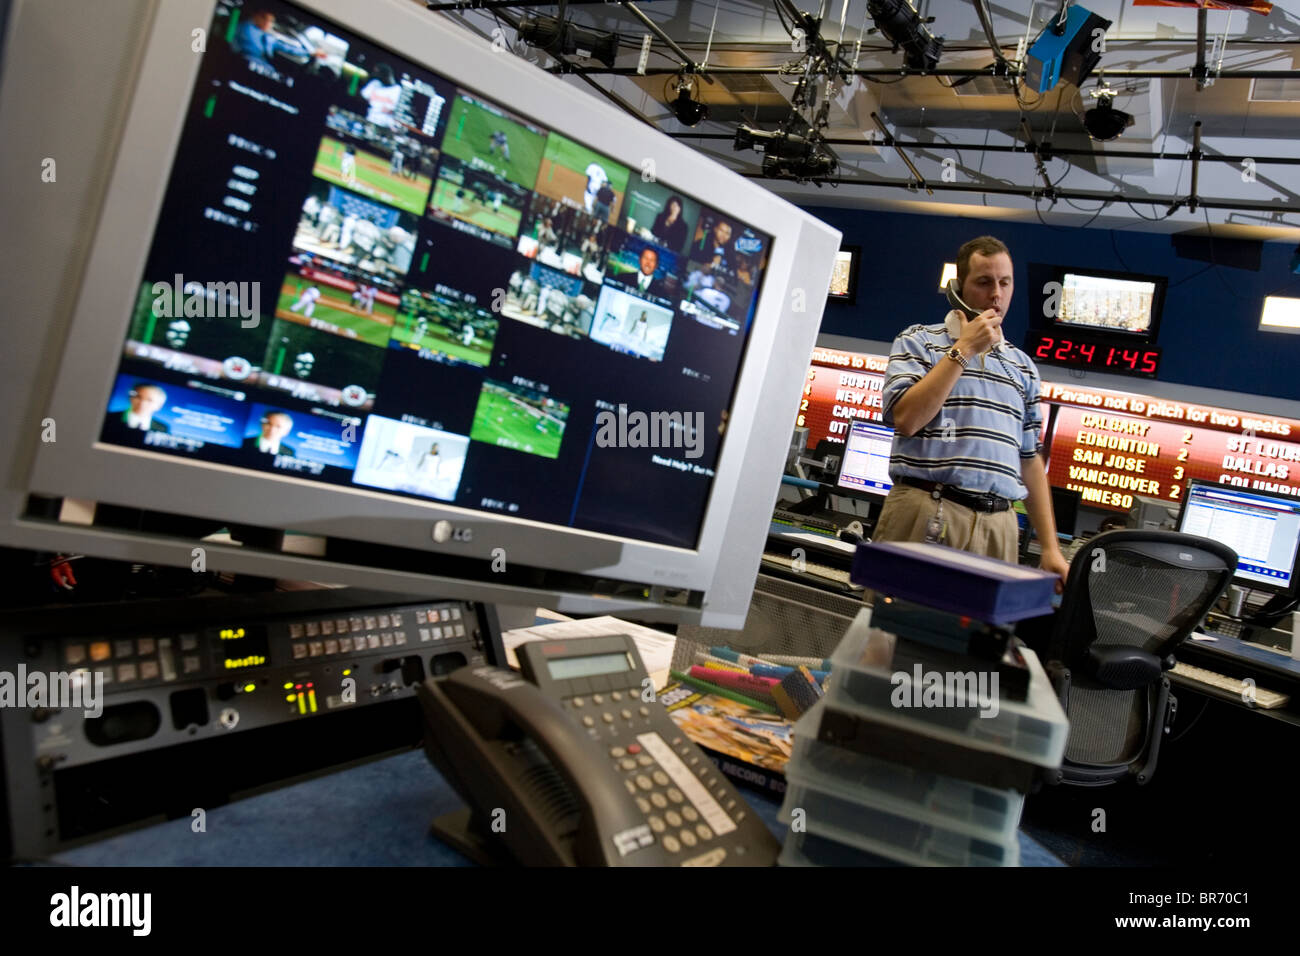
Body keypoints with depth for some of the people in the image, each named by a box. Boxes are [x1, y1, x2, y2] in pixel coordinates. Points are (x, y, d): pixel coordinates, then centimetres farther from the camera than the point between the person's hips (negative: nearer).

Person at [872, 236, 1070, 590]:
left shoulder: (1023, 366, 19)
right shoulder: (918, 341, 6)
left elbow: (1030, 461, 19)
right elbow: (905, 418, -11)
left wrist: (1050, 547, 12)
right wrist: (963, 350, -5)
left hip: (997, 526, 4)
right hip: (924, 516, -4)